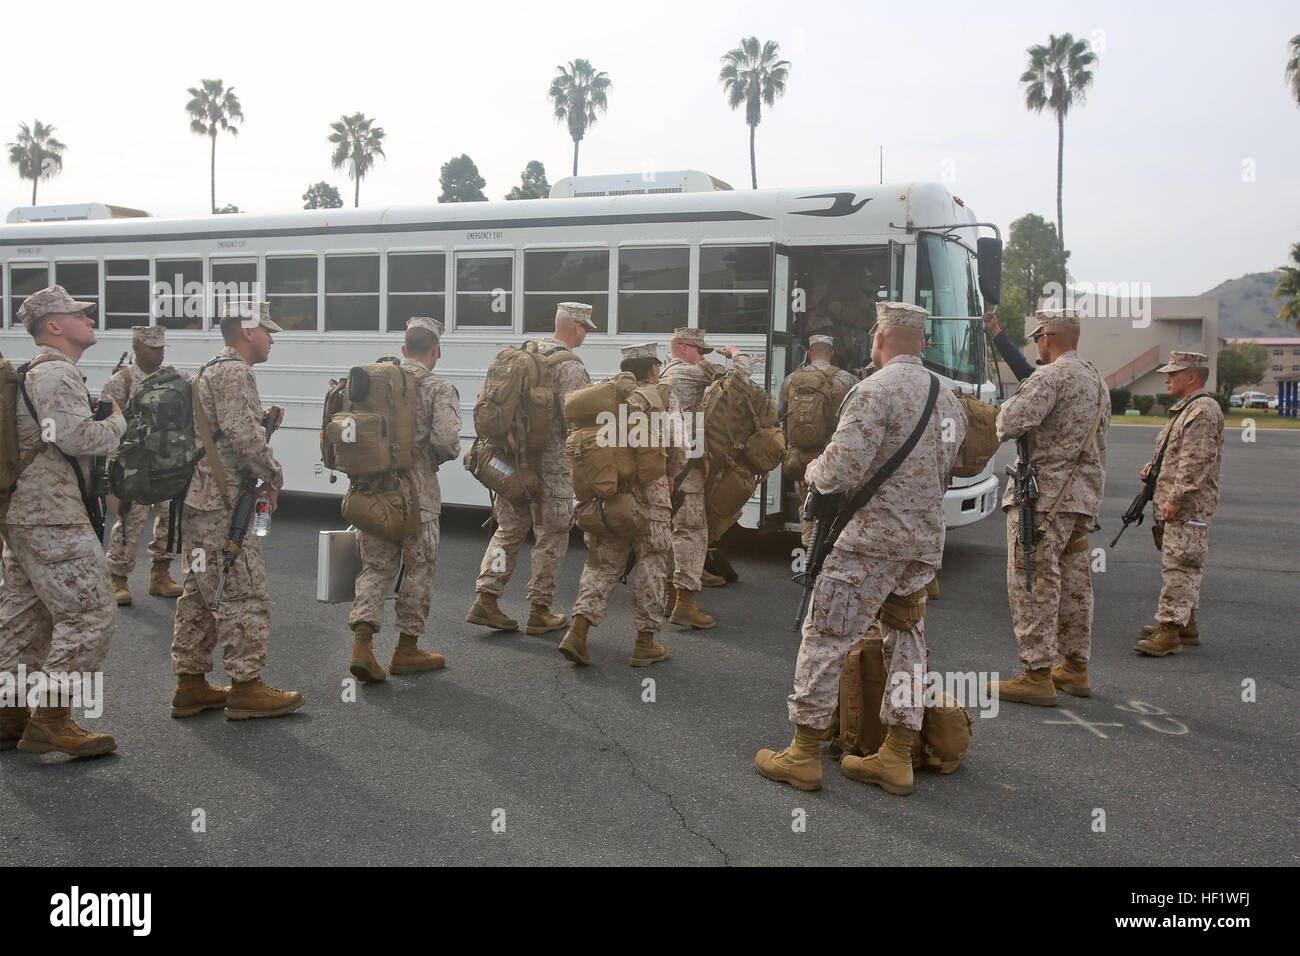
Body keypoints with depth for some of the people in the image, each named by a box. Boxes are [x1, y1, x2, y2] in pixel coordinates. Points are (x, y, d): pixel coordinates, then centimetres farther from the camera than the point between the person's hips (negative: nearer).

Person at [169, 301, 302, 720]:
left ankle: (190, 684, 20)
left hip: (199, 497, 11)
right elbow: (241, 433, -22)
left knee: (199, 592, 13)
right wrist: (273, 474, -11)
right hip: (225, 502, -11)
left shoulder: (210, 371, 22)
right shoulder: (234, 372, -12)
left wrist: (262, 416, 10)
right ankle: (246, 688, 0)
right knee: (245, 592, -5)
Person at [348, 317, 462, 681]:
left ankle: (362, 643, -1)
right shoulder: (439, 389, -7)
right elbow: (445, 439, -20)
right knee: (419, 568, 10)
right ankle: (407, 649, 18)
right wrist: (444, 455, 1)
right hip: (417, 493, -4)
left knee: (376, 566, 13)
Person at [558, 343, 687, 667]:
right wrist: (667, 478, 18)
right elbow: (677, 451, 1)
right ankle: (645, 642, 11)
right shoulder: (666, 398, 3)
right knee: (651, 564, 6)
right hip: (648, 491, -4)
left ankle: (578, 630, -1)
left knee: (603, 561, 11)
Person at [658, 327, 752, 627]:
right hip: (684, 465, -10)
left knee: (673, 529, 15)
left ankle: (671, 596, 21)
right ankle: (685, 602, -13)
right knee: (693, 529, -9)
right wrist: (734, 353, 14)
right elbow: (741, 371, -5)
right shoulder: (691, 372, -7)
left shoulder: (663, 375, 23)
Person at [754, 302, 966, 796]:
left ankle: (803, 754, 7)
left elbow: (842, 469, -20)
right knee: (906, 642, 14)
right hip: (927, 538, 8)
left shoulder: (875, 390, -13)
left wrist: (814, 471, 2)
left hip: (872, 537, -8)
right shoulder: (947, 398, 13)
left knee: (825, 638, 1)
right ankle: (896, 757, 19)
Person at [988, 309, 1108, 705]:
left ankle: (1038, 676, -5)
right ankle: (1075, 668, 22)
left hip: (1042, 497, -9)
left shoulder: (1051, 376, -14)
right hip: (1083, 495, 9)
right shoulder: (1097, 380, 18)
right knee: (1074, 583, 14)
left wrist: (1011, 402, -3)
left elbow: (1012, 422, -24)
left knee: (1033, 584, -6)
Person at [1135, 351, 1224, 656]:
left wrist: (1175, 498, -24)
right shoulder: (1184, 409, 20)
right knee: (1183, 565, 15)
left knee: (1179, 565, -12)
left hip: (1188, 505, -11)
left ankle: (1170, 630, -13)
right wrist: (1153, 466, 11)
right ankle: (1186, 624, 24)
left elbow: (1197, 461, -21)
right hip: (1173, 503, 11)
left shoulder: (1203, 411, -14)